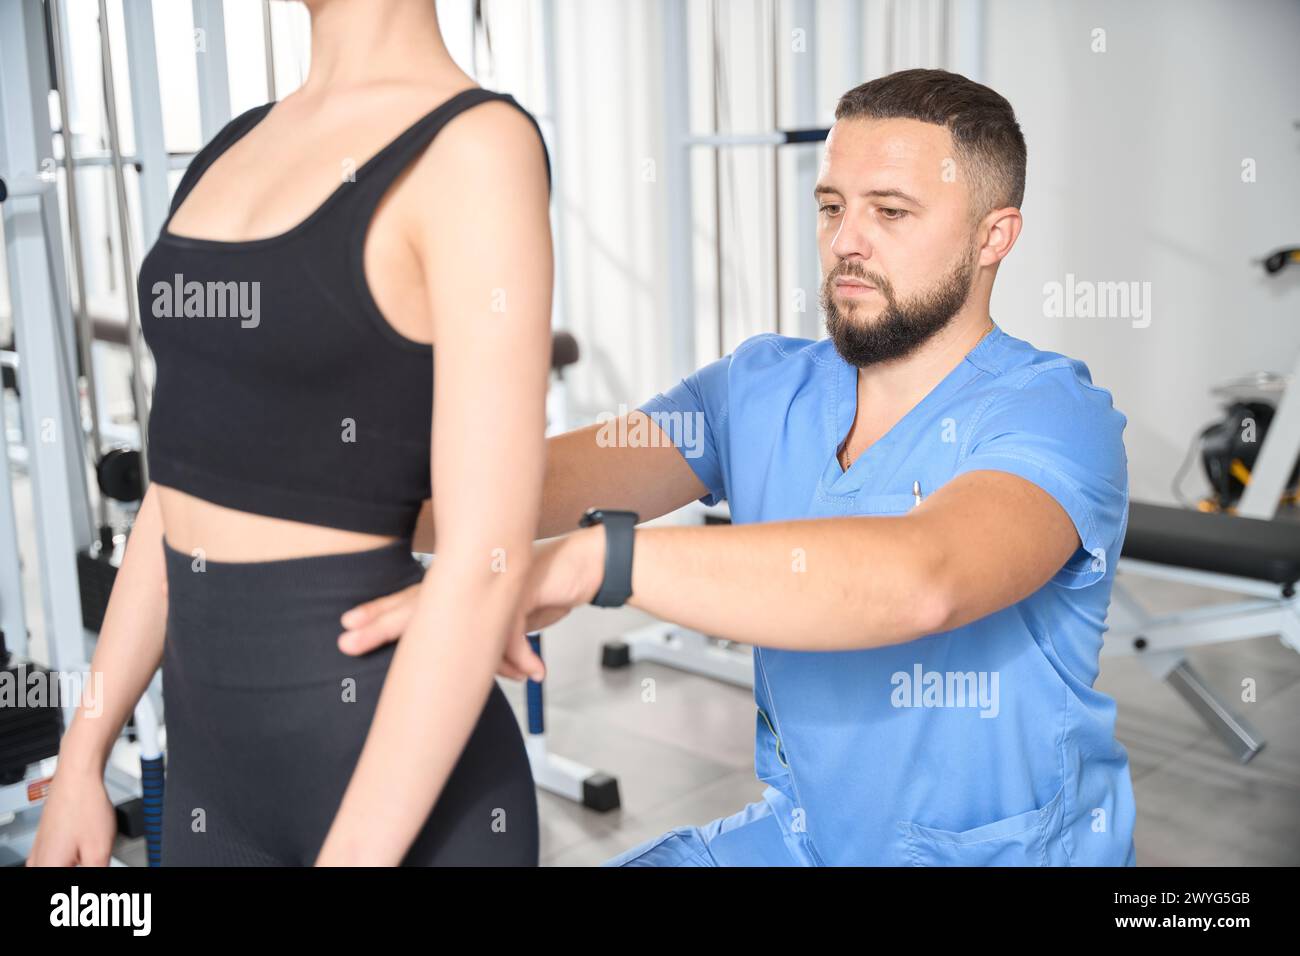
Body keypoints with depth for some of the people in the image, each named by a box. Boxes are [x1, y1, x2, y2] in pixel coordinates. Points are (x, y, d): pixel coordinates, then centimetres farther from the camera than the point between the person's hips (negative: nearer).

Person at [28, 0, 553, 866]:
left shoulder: (483, 151, -16)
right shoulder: (248, 148, 11)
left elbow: (490, 558, -21)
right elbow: (201, 477, 14)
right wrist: (80, 763, 16)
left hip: (405, 792, -8)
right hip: (235, 774, 9)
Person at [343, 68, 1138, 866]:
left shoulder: (1056, 418, -17)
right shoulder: (765, 389, 1)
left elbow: (920, 580, -38)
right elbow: (536, 479, -11)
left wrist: (590, 559, -44)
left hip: (1010, 847, -4)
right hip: (800, 832, 5)